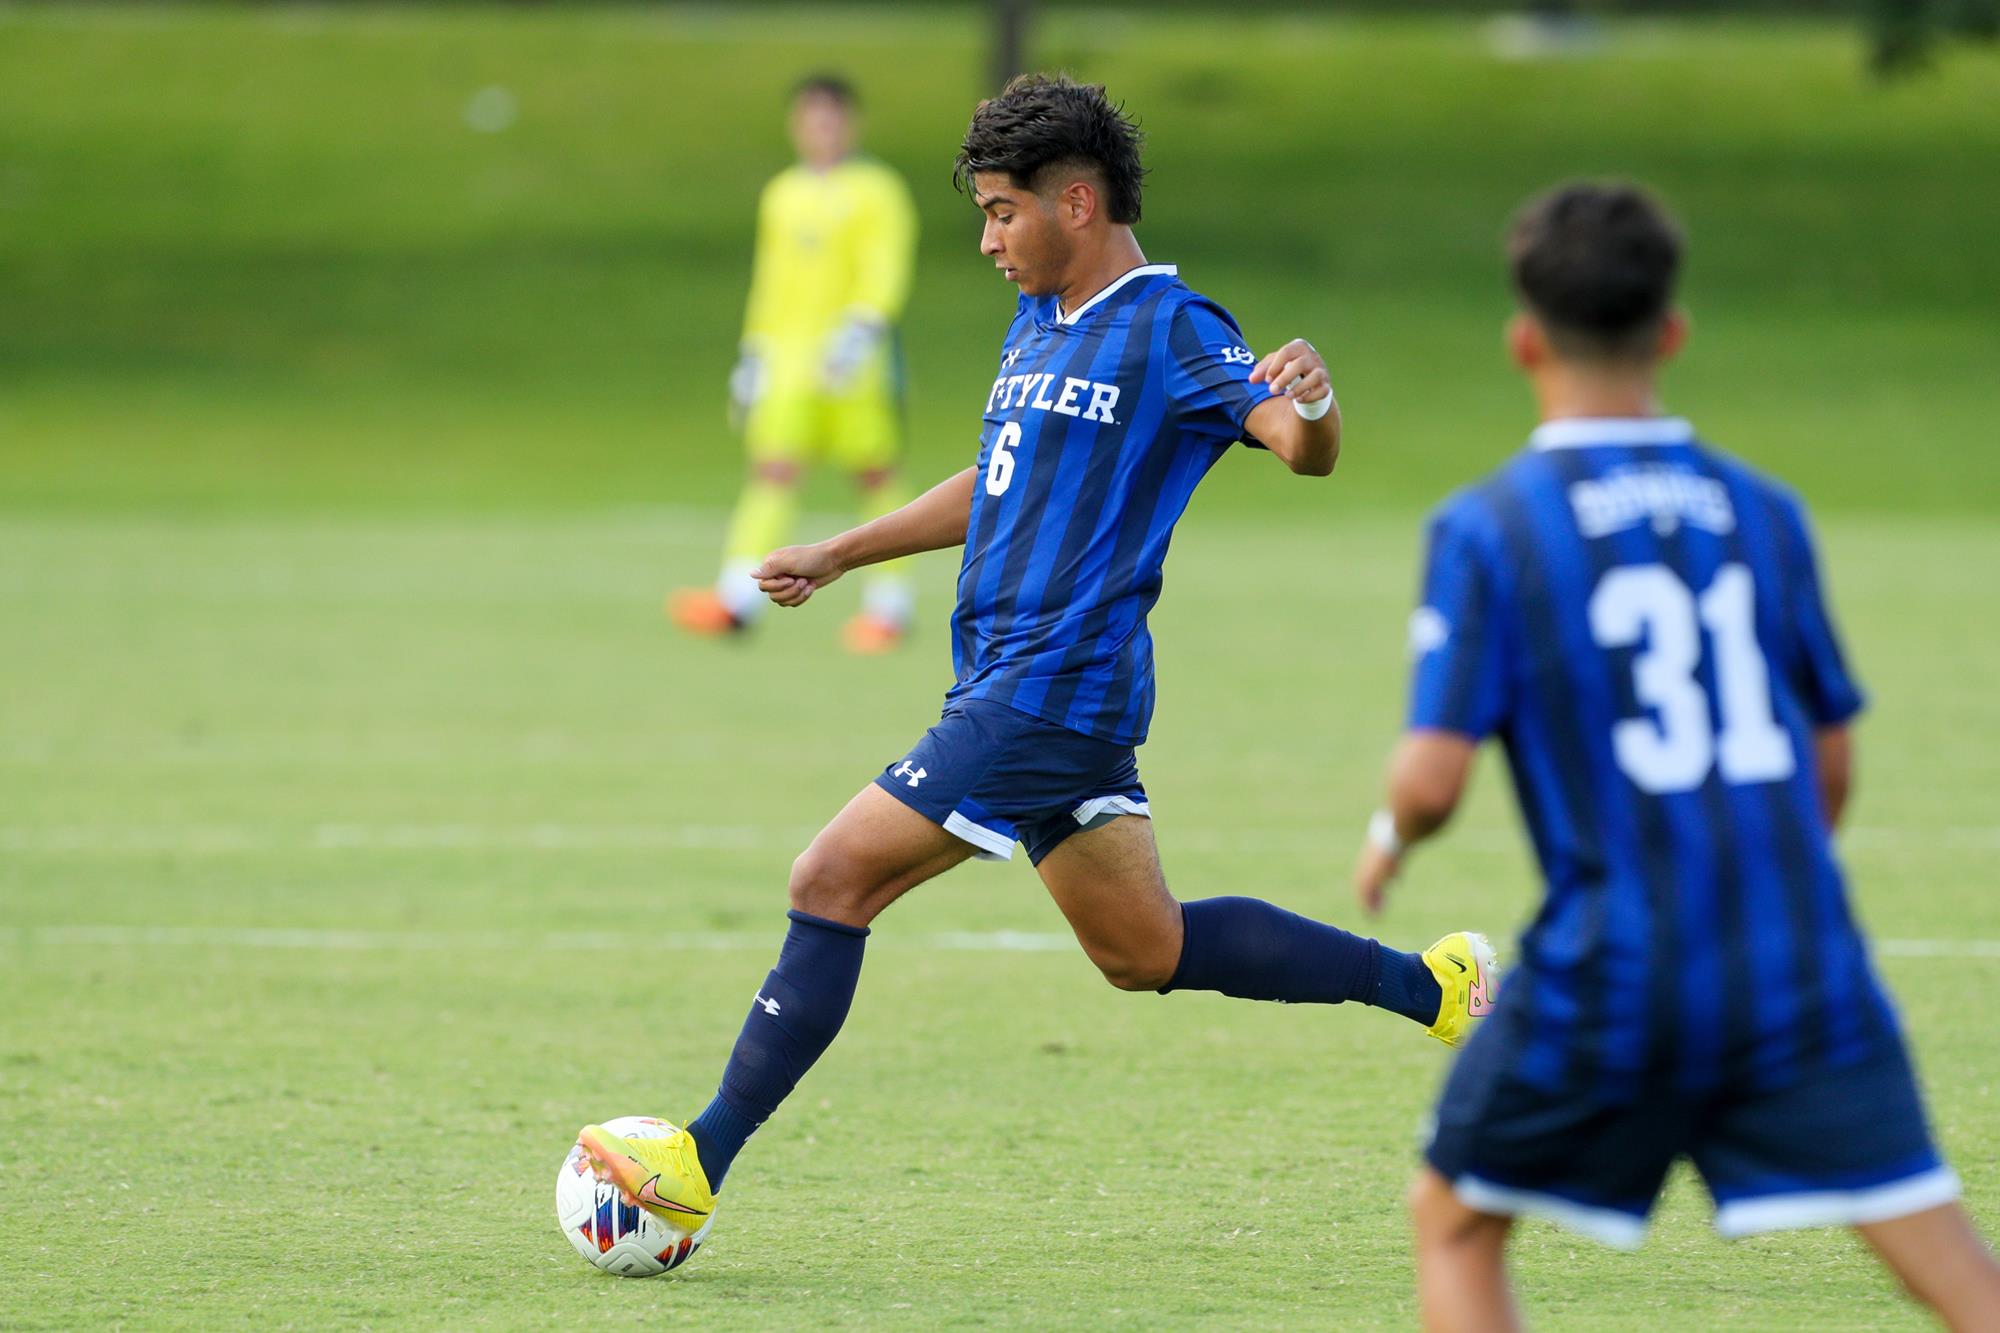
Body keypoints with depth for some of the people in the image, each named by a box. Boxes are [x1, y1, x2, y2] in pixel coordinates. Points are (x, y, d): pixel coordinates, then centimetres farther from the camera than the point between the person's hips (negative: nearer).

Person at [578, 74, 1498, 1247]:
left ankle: (701, 1163, -10)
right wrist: (836, 557, 29)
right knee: (1146, 951, 14)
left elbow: (1302, 446, -23)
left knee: (834, 883, -11)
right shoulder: (1039, 328, 17)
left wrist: (1309, 407, -46)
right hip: (1014, 684, 10)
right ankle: (1432, 985, 21)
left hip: (1054, 692, -10)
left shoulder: (1173, 332, -11)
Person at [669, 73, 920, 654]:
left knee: (876, 475, 2)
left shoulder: (877, 191, -1)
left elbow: (885, 268, -11)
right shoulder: (781, 194, 16)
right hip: (790, 357, 4)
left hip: (857, 359, -4)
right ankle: (737, 598, -19)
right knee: (772, 470, -9)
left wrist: (862, 328, -26)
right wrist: (754, 354, 20)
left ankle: (888, 605, 12)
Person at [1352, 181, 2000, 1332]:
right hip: (1801, 967, 2)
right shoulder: (1762, 513, 7)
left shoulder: (1487, 530, -4)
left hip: (1609, 977, -2)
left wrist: (1389, 841, 13)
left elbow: (1433, 781, -11)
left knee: (1455, 1225, 20)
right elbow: (1830, 771, 14)